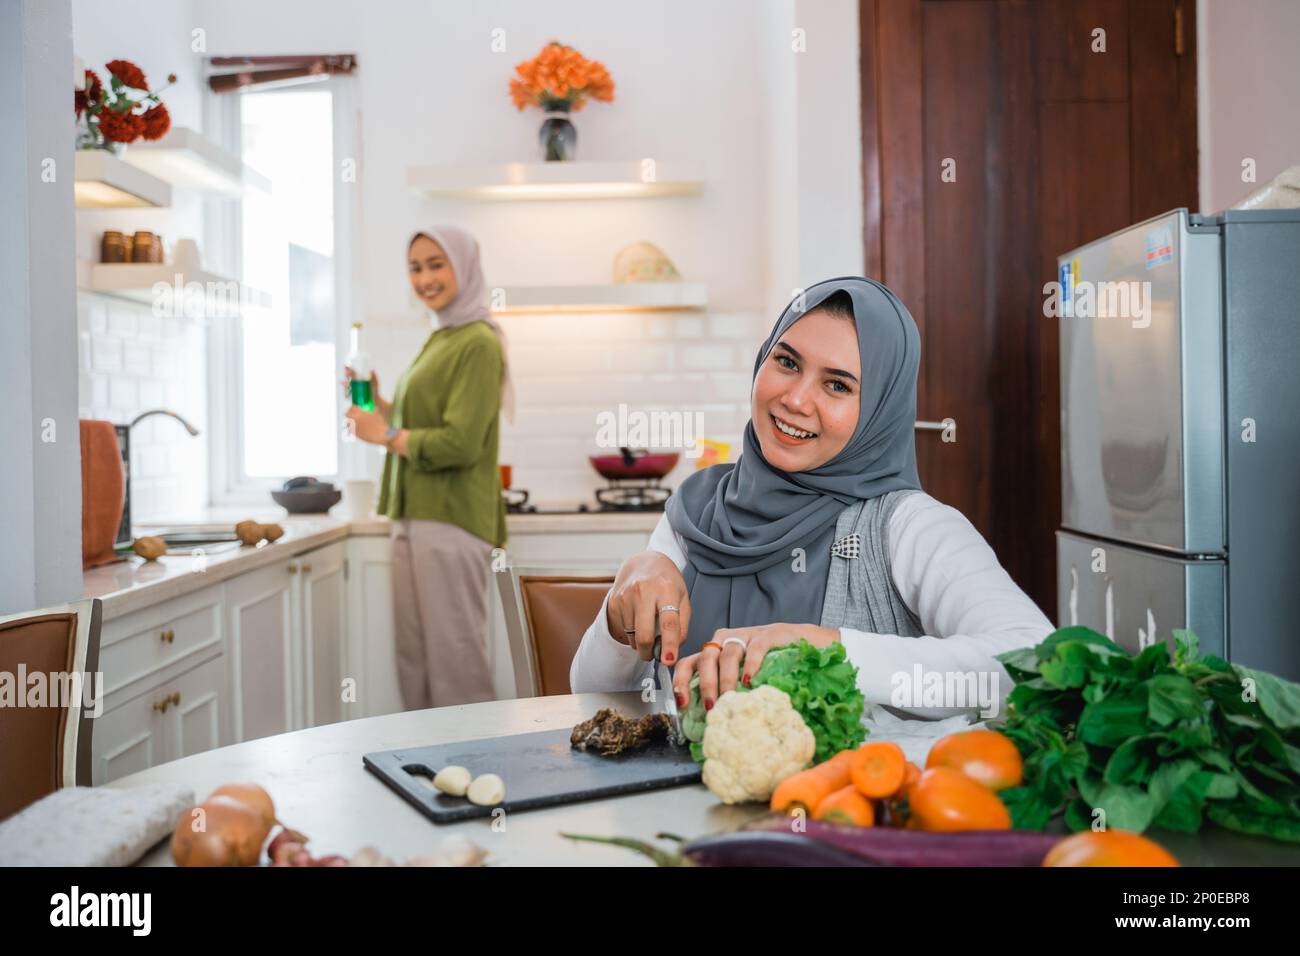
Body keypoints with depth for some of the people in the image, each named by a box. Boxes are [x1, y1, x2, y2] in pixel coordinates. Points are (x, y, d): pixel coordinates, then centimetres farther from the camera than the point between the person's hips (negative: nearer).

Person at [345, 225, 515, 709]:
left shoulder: (478, 344, -10)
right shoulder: (439, 340, 18)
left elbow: (460, 443, -18)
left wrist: (386, 436, -8)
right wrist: (377, 402, 8)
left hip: (450, 522, -9)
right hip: (415, 517, 9)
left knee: (454, 654, -3)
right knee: (415, 655, 13)